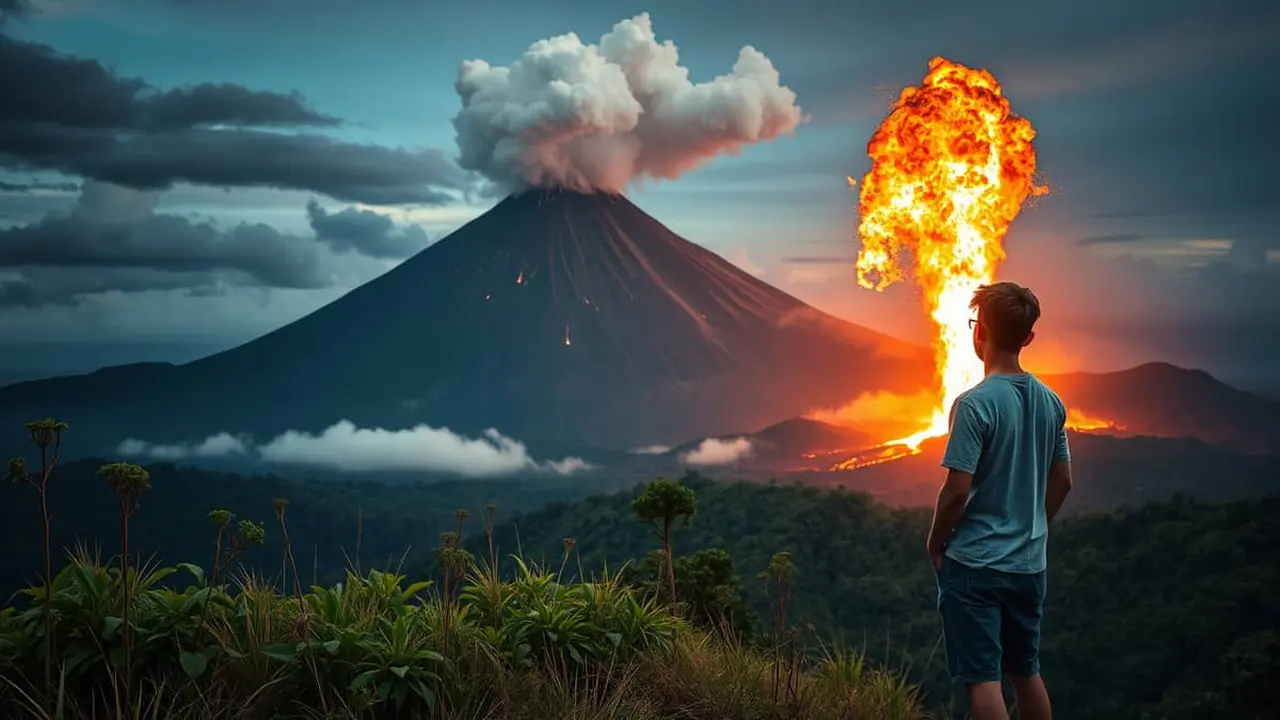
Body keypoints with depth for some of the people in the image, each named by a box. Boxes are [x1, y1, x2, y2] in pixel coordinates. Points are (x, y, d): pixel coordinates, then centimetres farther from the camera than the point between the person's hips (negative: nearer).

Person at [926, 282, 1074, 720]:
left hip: (975, 563, -7)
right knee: (1027, 672, 19)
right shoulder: (1051, 402, 4)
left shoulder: (975, 403, -17)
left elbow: (957, 490, -18)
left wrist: (936, 542, -3)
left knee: (982, 680, -2)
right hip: (1029, 564, 7)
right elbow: (1062, 482, 12)